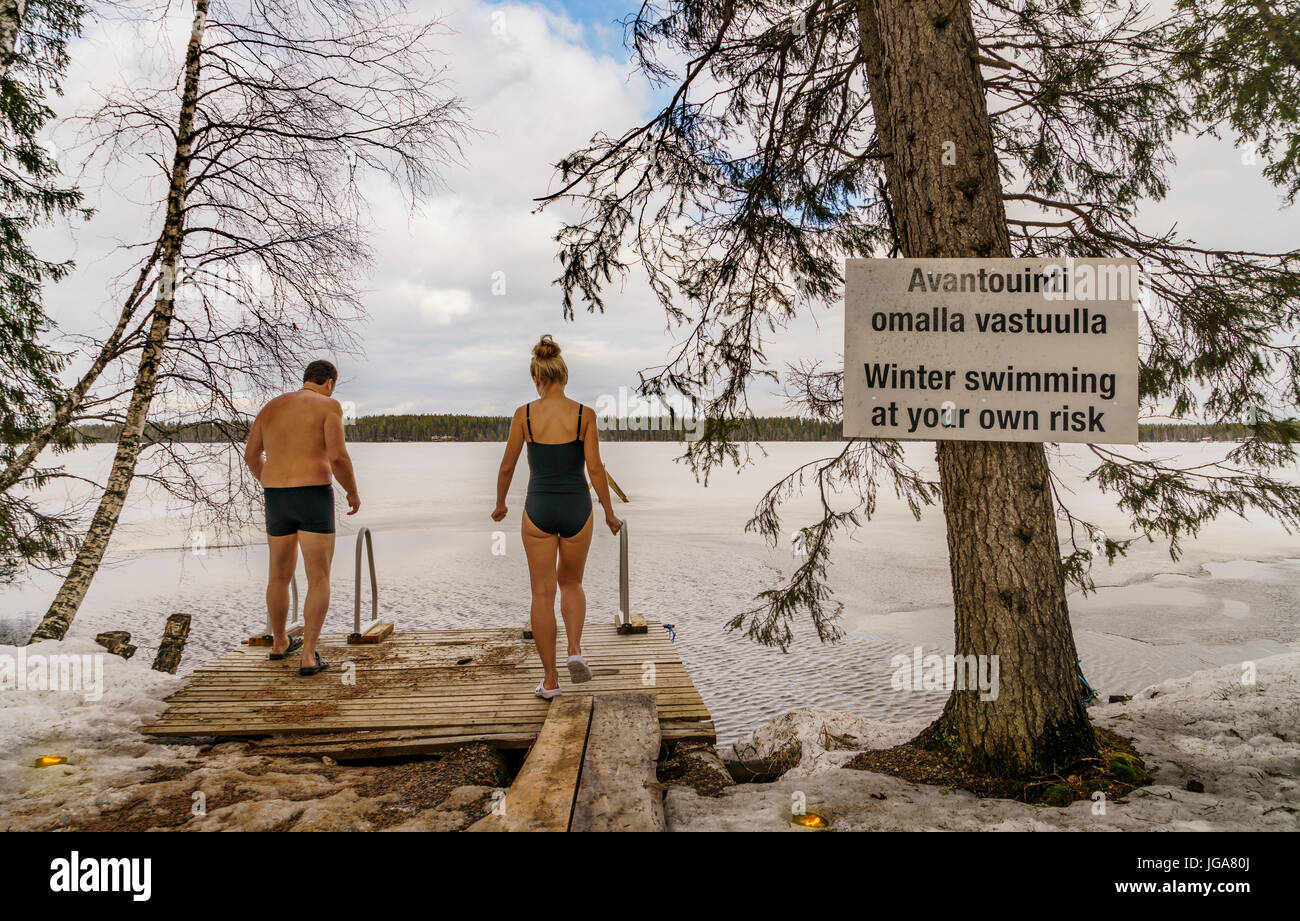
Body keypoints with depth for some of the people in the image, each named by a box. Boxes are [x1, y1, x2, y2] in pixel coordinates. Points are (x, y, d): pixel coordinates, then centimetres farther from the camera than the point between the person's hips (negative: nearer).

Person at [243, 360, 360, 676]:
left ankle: (279, 643, 37)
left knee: (280, 574, 22)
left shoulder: (272, 407, 13)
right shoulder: (329, 406, -5)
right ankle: (308, 656, -6)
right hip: (314, 499, -5)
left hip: (277, 501, 6)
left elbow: (251, 455, 19)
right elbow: (338, 457, -15)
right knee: (319, 580, 1)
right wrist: (353, 493, 1)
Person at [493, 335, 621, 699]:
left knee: (543, 593, 8)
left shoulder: (524, 414, -5)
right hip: (576, 508, 1)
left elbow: (507, 466, 2)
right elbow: (595, 468, -8)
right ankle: (575, 650, 3)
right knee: (571, 582, 23)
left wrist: (500, 504, 18)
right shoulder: (585, 414, -7)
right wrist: (610, 513, 3)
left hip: (539, 509, 0)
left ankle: (550, 680, 11)